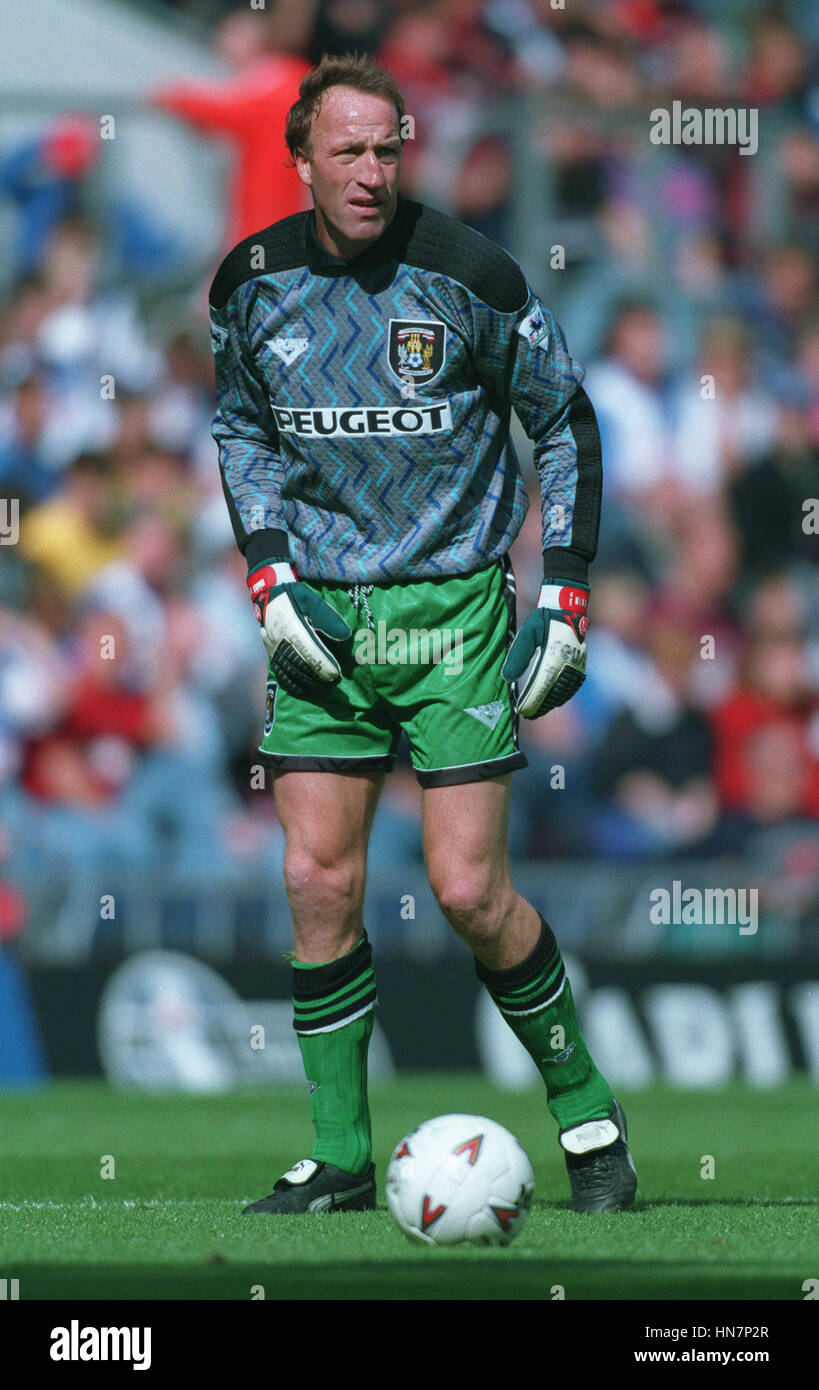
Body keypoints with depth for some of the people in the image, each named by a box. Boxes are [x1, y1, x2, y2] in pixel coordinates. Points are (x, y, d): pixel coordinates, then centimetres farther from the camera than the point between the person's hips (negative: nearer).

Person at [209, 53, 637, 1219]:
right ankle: (340, 1158, 8)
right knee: (319, 883, -2)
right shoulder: (252, 282, -1)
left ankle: (588, 1113, 10)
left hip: (454, 608, -3)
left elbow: (567, 423, 0)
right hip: (320, 612, 3)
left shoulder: (467, 275, -11)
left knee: (469, 891, -8)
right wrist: (270, 577, 2)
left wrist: (565, 597, -4)